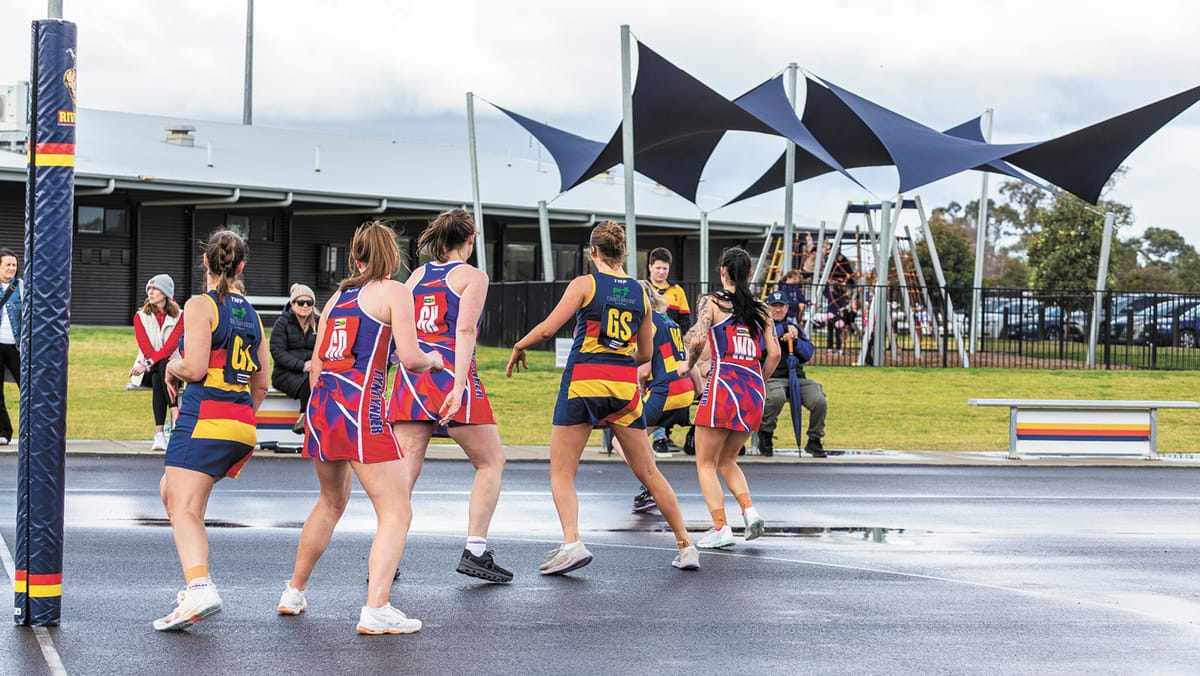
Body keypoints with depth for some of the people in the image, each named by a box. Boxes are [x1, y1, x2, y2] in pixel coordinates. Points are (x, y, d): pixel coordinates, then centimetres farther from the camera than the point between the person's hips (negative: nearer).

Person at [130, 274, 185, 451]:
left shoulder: (179, 317, 3)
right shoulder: (140, 316, 8)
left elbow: (171, 345, -12)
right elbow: (145, 346, -4)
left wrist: (150, 362, -25)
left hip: (171, 366, 0)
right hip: (146, 370, 1)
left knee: (164, 367, -36)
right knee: (158, 378, -34)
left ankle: (159, 433, -48)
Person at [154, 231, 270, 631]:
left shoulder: (200, 305, -4)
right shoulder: (251, 314, 17)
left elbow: (196, 367, -14)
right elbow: (261, 384, 19)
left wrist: (172, 368, 7)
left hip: (205, 418, -8)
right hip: (242, 426, 8)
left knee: (185, 509, -15)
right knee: (170, 490, 23)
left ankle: (200, 588, -36)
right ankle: (196, 579, 18)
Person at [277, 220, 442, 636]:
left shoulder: (338, 297, 18)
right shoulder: (393, 291, -1)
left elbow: (316, 366, 18)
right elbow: (409, 357, -10)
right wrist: (433, 361, 11)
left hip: (322, 403, 7)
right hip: (361, 406, -7)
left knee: (331, 502, 27)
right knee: (397, 513, -5)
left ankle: (294, 593, 36)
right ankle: (375, 610, -17)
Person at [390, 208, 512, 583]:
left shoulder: (417, 275, 17)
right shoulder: (472, 275, 2)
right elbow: (465, 331, -11)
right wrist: (458, 386, -19)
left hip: (411, 374, 5)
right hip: (450, 374, -5)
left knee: (405, 469, 3)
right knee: (491, 462, 9)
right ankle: (475, 552, 2)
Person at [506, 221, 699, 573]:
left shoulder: (585, 284, -3)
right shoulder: (640, 292, 9)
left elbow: (547, 328, -10)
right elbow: (645, 353, 14)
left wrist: (519, 346, 7)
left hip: (583, 381, -4)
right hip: (624, 386, 4)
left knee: (561, 471, 4)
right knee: (648, 471, 12)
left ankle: (572, 542, -15)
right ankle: (686, 546, 14)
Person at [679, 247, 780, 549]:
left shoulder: (712, 302, -1)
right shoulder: (759, 309, 12)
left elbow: (698, 340, -14)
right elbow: (773, 353, 7)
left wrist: (688, 365, 4)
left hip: (723, 383, -5)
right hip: (753, 393, 5)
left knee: (706, 463, 6)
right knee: (727, 460, 21)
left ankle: (721, 528, -3)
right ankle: (749, 510, 1)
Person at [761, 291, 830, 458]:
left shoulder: (795, 328, 25)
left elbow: (808, 353, 13)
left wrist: (794, 340, -5)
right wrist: (783, 329, -4)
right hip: (771, 377, -4)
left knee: (820, 401, -23)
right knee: (776, 397, -39)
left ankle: (814, 441, 0)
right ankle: (765, 434, -13)